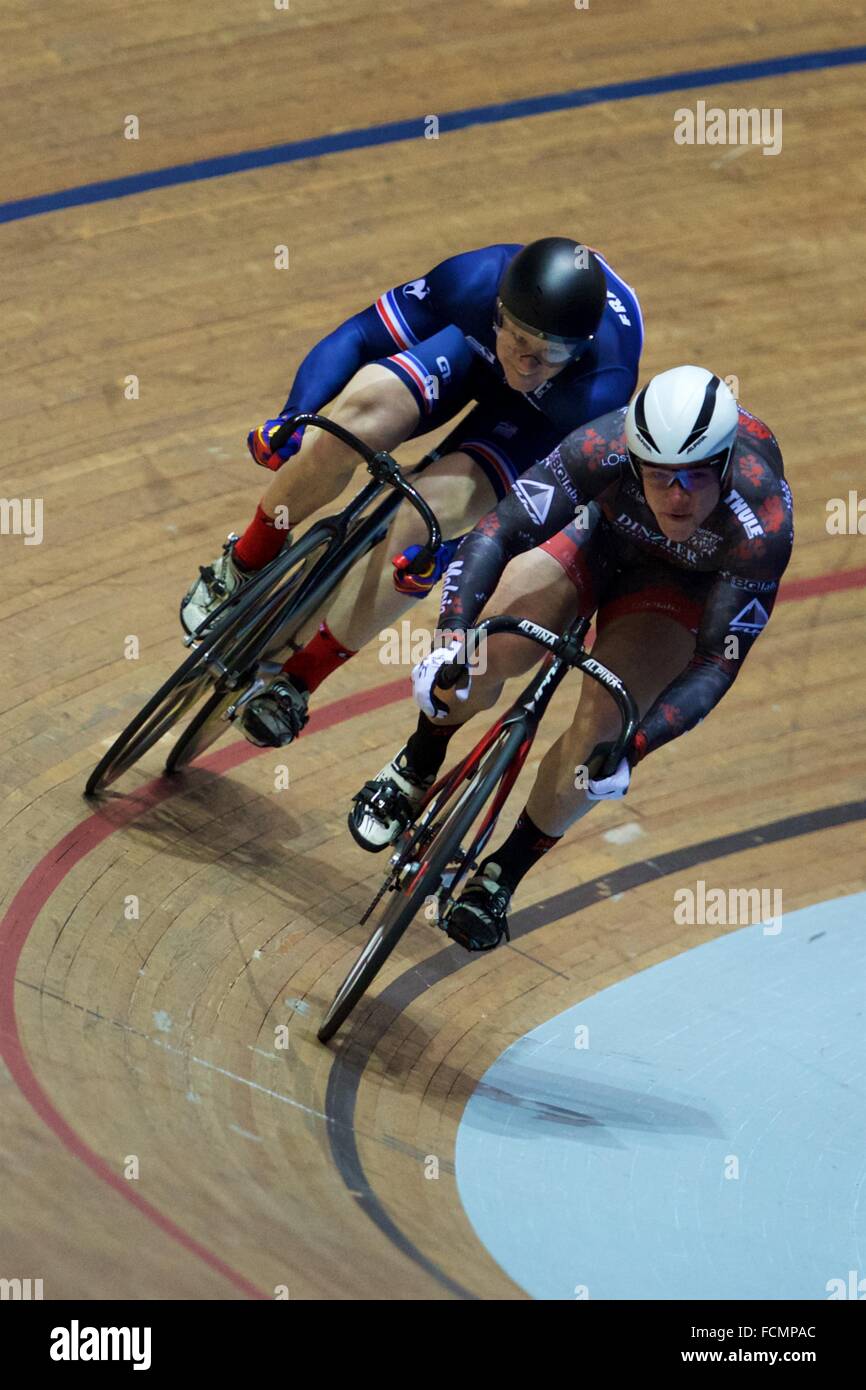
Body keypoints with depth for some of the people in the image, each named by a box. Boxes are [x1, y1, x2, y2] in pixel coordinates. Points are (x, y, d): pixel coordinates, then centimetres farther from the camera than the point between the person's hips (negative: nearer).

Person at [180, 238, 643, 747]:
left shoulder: (603, 385, -41)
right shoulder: (478, 277, -36)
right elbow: (360, 334, -24)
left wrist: (455, 546, -50)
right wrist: (294, 415, -37)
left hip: (535, 423, -2)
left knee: (441, 501, -28)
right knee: (361, 414, -30)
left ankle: (299, 680, -10)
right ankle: (244, 564, -2)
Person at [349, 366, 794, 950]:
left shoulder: (763, 525, -39)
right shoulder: (605, 449, -39)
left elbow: (718, 663, -33)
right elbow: (496, 533, -36)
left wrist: (633, 748, -43)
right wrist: (452, 635, -50)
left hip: (680, 582, -1)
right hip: (598, 527, 1)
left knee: (604, 725, -21)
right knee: (493, 650, -23)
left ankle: (504, 875, 3)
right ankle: (415, 770, 11)